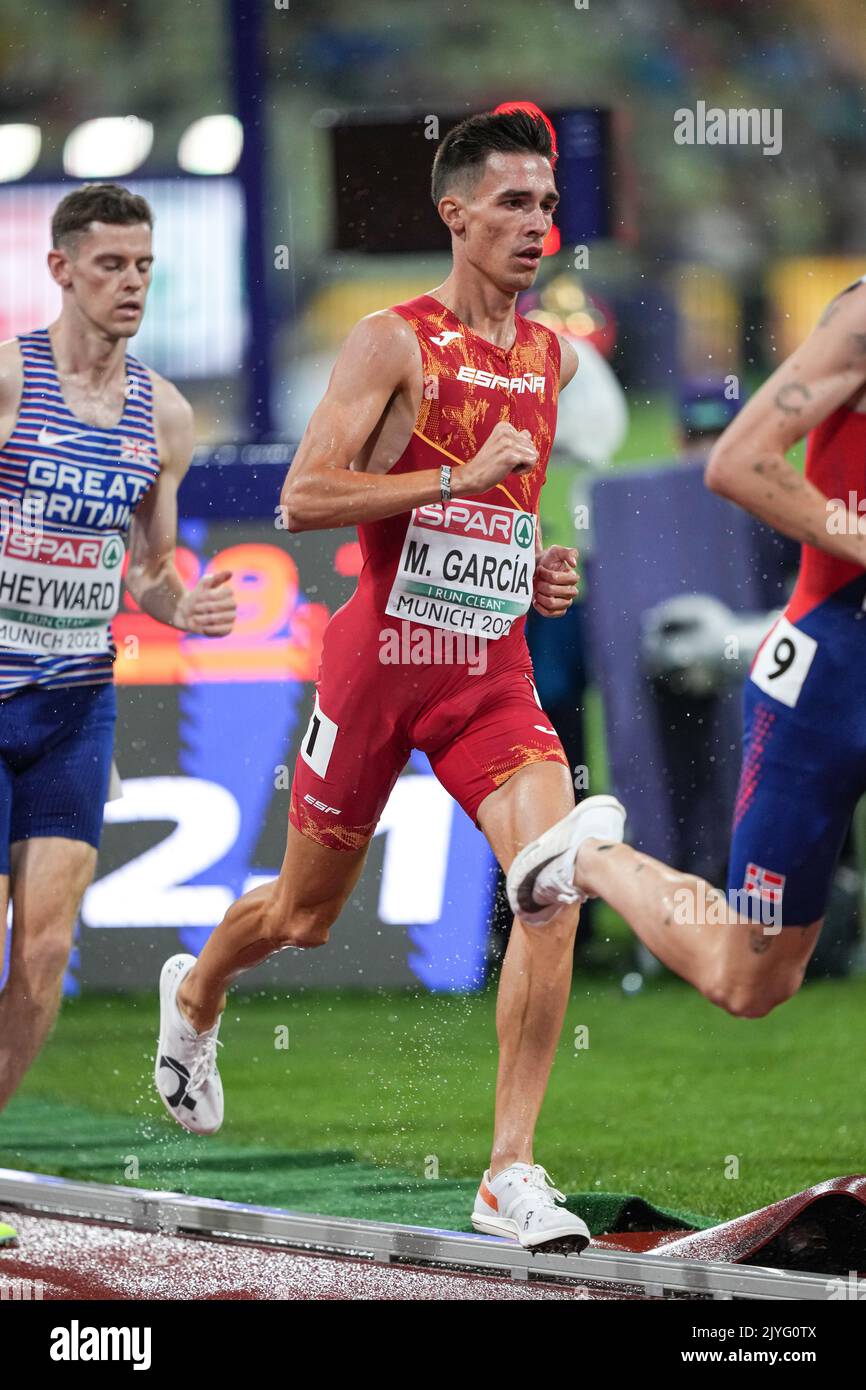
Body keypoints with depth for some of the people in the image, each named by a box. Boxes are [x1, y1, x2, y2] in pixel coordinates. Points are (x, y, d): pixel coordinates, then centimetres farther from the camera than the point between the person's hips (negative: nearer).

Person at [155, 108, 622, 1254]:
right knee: (304, 913, 13)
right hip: (383, 654, -4)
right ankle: (196, 992, 50)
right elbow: (303, 499, -18)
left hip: (495, 669, 4)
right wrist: (464, 477, -22)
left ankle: (512, 1172, -17)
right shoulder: (393, 342, -10)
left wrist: (539, 569, 10)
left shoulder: (555, 360, 9)